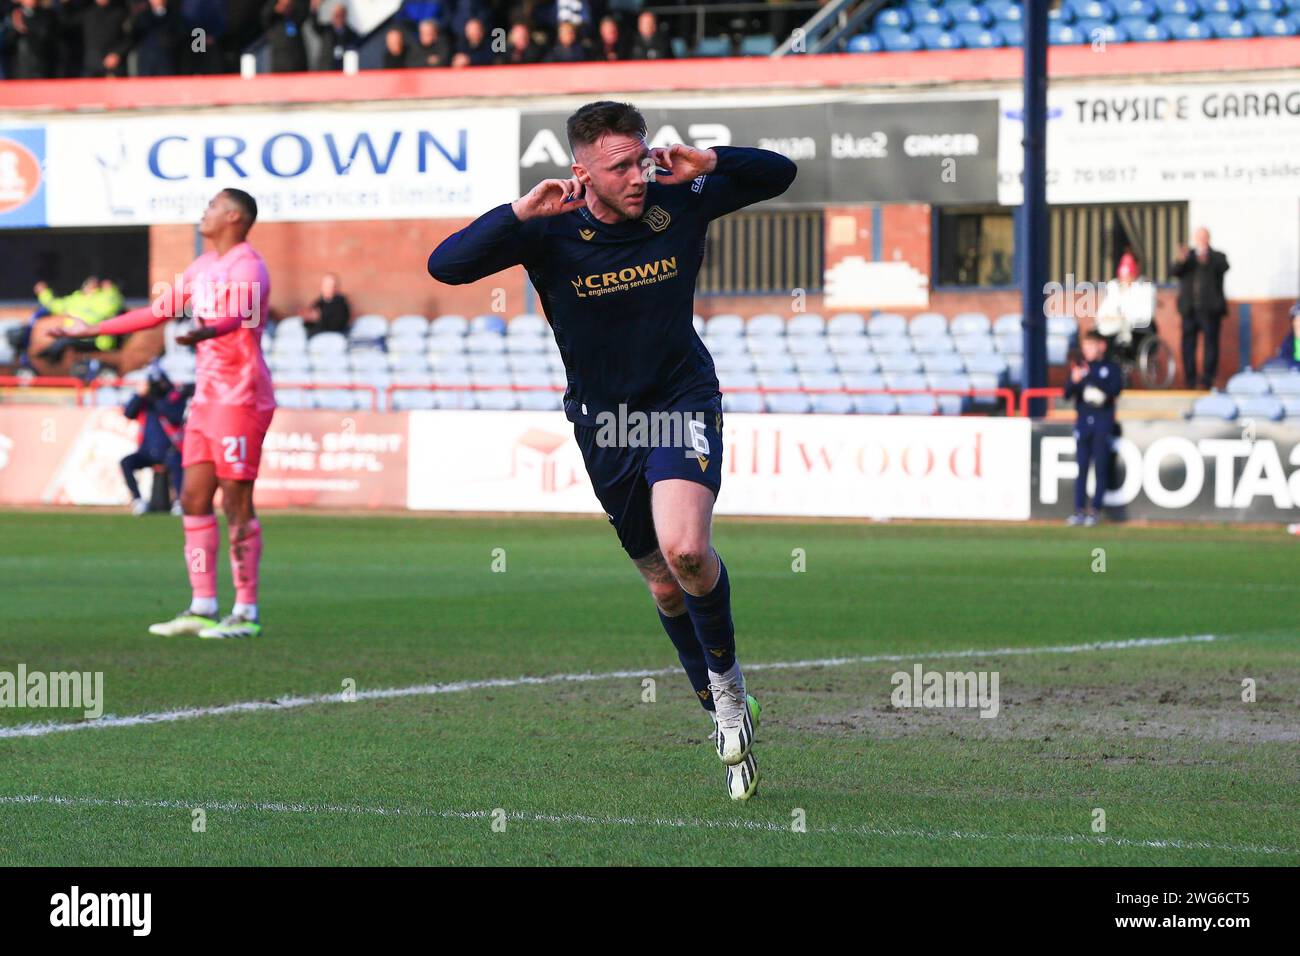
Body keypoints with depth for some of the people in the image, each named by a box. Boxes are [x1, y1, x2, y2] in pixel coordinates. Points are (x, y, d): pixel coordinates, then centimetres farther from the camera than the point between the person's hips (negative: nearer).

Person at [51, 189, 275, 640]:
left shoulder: (247, 267, -12)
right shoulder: (203, 267, 17)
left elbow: (240, 315, -32)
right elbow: (157, 312, 28)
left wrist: (206, 331, -54)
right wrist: (93, 329, 32)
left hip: (240, 399, -9)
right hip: (206, 398, 9)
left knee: (236, 503, -8)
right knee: (194, 499, 7)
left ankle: (247, 613, -4)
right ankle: (202, 608, 10)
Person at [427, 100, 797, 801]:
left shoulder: (678, 203, -10)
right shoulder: (550, 231, -14)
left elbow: (779, 175, 1)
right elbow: (445, 265, -23)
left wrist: (708, 162, -18)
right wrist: (520, 213, -35)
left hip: (683, 400, -1)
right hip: (605, 421, 1)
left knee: (685, 550, -26)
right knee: (664, 584, 10)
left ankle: (727, 680, -1)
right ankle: (724, 713, 30)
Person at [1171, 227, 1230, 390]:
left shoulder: (1217, 257, 6)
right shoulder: (1187, 256, 13)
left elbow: (1224, 267, -16)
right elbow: (1173, 271, 1)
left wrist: (1206, 260, -35)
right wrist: (1181, 261, -21)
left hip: (1210, 309, -3)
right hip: (1189, 309, 3)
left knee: (1211, 344, -5)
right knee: (1188, 345, 1)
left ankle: (1207, 379, -2)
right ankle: (1190, 381, 6)